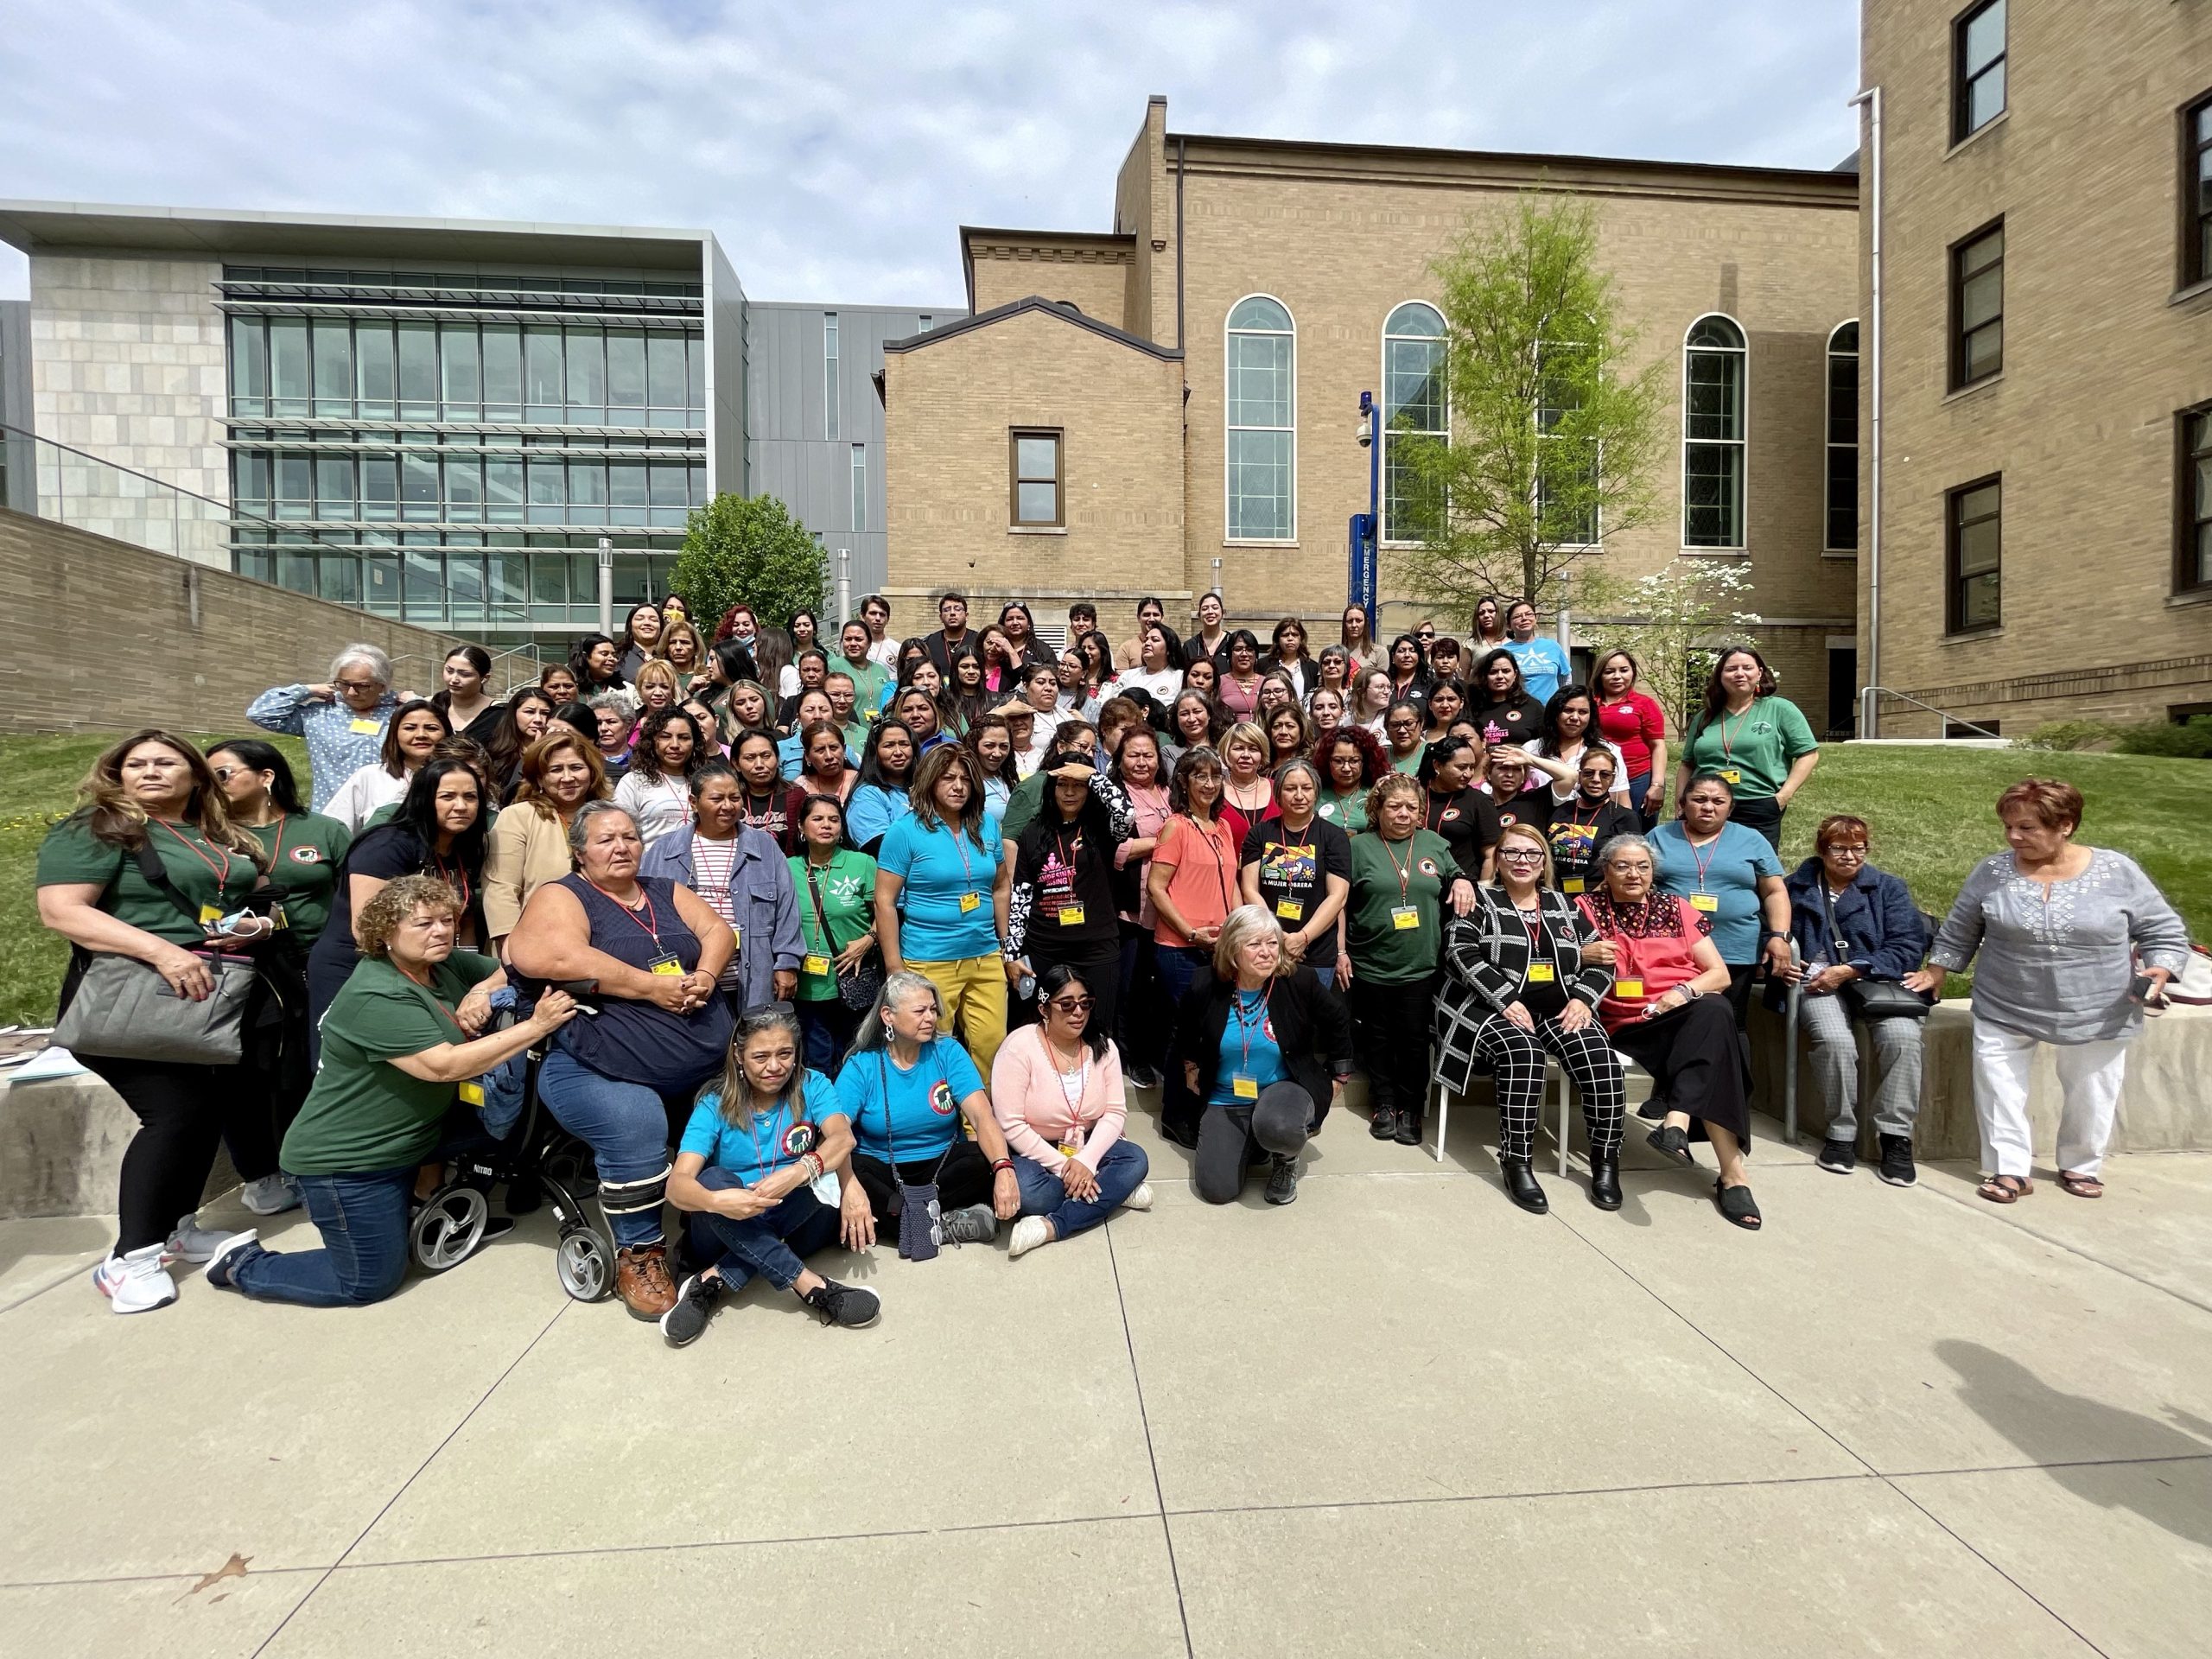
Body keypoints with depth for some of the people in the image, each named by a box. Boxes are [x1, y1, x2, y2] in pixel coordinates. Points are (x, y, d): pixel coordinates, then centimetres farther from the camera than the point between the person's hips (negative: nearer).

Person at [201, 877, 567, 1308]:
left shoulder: (446, 964, -1)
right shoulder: (377, 998, -26)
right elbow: (445, 1065, -33)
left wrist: (483, 991, -13)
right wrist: (536, 1026, -35)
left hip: (405, 1145, 8)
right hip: (346, 1164, -8)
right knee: (371, 1282, 3)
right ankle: (243, 1264, 20)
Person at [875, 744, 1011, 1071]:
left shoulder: (987, 825, 8)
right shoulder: (905, 830, -6)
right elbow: (885, 901, -7)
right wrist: (895, 969, -9)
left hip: (986, 959, 4)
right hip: (930, 964, -4)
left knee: (992, 1047, 5)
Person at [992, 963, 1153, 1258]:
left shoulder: (1103, 1047, -4)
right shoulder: (1019, 1047, -18)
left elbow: (1115, 1111, -7)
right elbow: (1010, 1124, -22)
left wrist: (1085, 1160, -23)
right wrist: (1061, 1167, -24)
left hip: (1083, 1147, 4)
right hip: (1032, 1150, -3)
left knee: (1136, 1159, -21)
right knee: (1027, 1192, -34)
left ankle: (1051, 1227, -24)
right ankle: (1112, 1192, -12)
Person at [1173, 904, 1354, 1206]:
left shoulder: (1299, 981, -15)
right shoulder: (1206, 988, -13)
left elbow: (1337, 1023, 5)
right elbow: (1184, 1034, 12)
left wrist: (1339, 1077, 9)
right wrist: (1189, 1070, 16)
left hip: (1285, 1087, -2)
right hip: (1226, 1098, 2)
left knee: (1276, 1128, -39)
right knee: (1216, 1189, -12)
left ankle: (1286, 1160, 2)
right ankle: (1250, 1143, 23)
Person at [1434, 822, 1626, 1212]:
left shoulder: (1565, 906, 19)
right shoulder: (1479, 901, 6)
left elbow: (1600, 962, 15)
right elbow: (1460, 953, -9)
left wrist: (1583, 998, -6)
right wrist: (1506, 998, -20)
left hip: (1559, 1008, 4)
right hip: (1493, 1006, -4)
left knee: (1599, 1056, -24)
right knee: (1522, 1052, -33)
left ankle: (1606, 1159, -11)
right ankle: (1516, 1161, -26)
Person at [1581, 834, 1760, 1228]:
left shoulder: (1676, 909, 18)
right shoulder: (1586, 908, 14)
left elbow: (1720, 974, 12)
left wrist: (1684, 991, -9)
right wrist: (1584, 955, -14)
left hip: (1687, 1013, 2)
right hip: (1628, 1026, -2)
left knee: (1713, 1011, -34)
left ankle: (1677, 1121, -40)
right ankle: (1732, 1171, -32)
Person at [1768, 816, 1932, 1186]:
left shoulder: (1889, 888, 14)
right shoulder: (1793, 888, 15)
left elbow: (1908, 947, 1)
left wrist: (1850, 970, -12)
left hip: (1877, 980, 1)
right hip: (1817, 983, -1)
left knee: (1903, 1037, -31)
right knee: (1835, 1040, -32)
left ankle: (1896, 1135, -20)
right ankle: (1842, 1132, -17)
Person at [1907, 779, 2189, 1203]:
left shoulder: (2117, 871, -8)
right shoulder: (1992, 872, -6)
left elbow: (2163, 930, -1)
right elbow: (1959, 931, 6)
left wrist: (2157, 972, -18)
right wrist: (1935, 973, 8)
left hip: (2097, 1016, 0)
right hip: (2004, 1011, 0)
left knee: (2089, 1097, 14)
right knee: (1998, 1091, -1)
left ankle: (2081, 1167, 36)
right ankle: (2011, 1170, 13)